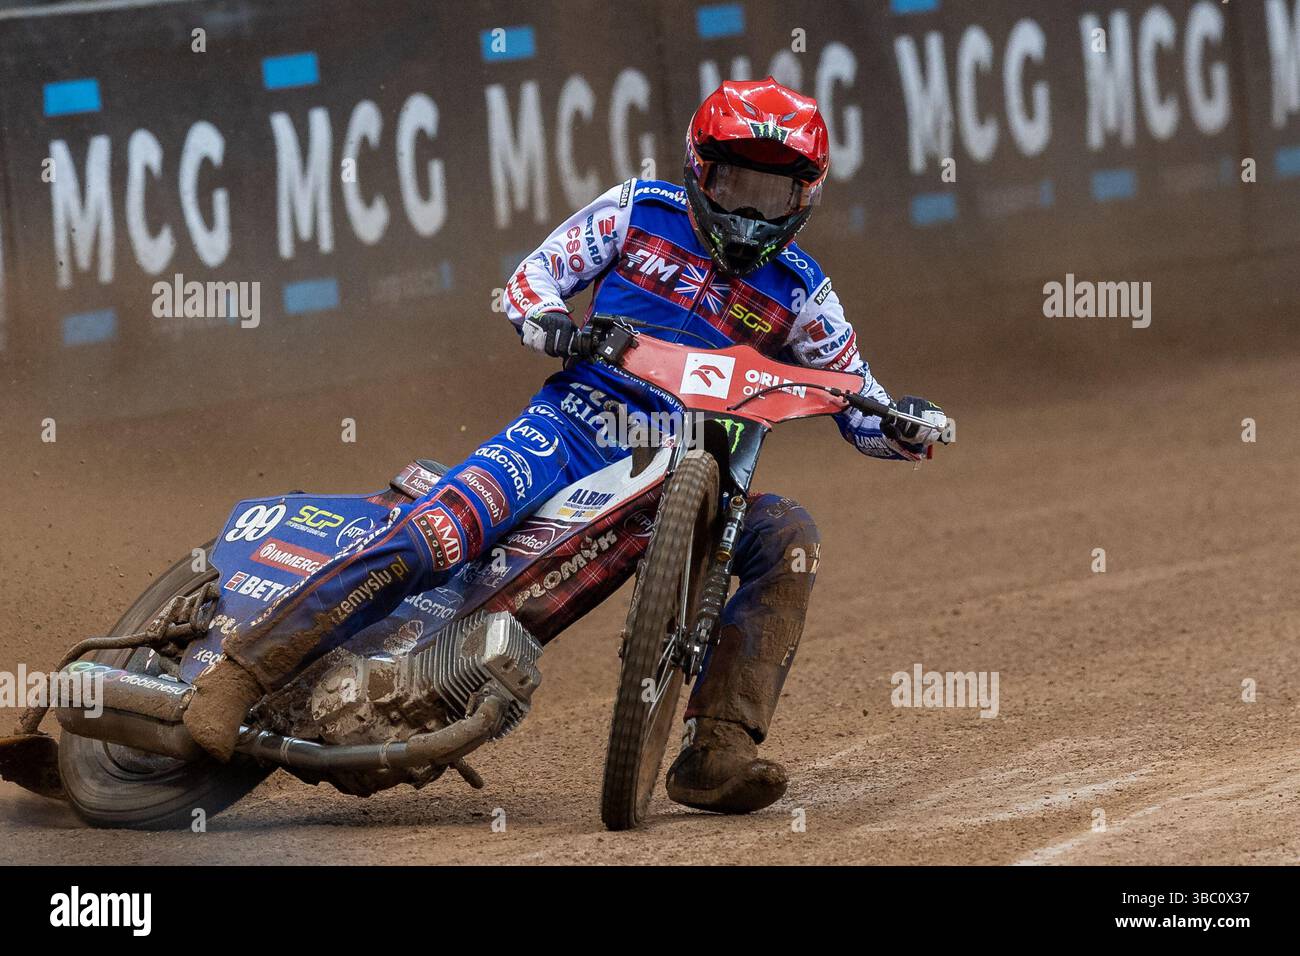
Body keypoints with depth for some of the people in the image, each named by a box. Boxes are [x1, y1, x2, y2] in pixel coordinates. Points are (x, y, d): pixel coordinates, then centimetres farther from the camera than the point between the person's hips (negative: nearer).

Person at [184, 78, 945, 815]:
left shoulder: (799, 291, 10)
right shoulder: (639, 211, 7)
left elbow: (858, 407, 13)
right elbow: (533, 277, 9)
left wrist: (903, 425, -9)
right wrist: (549, 322, -14)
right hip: (578, 419, -3)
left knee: (789, 537, -25)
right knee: (431, 538, -27)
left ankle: (718, 753, -27)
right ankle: (241, 673, -24)